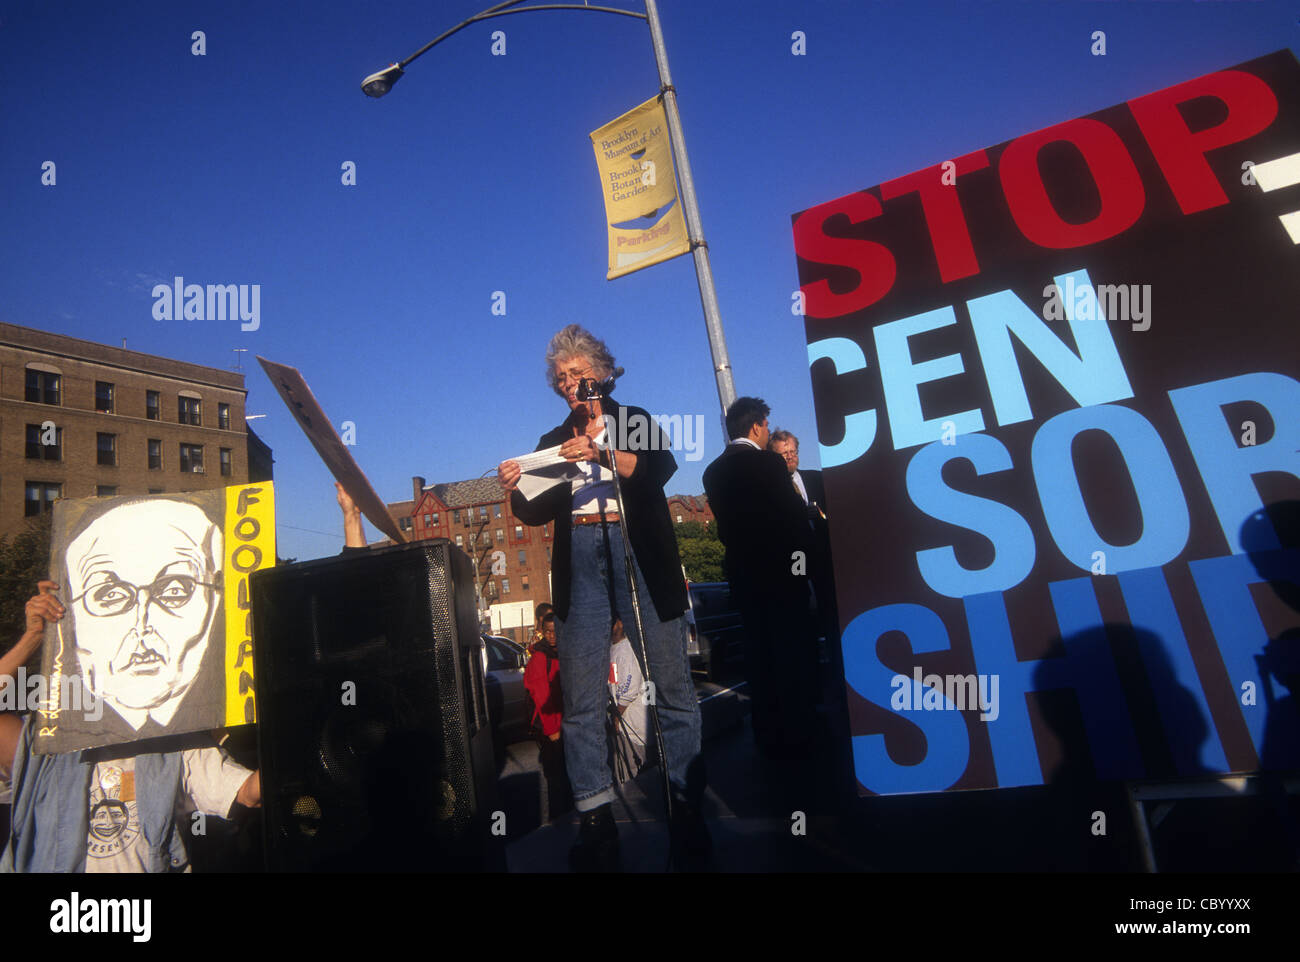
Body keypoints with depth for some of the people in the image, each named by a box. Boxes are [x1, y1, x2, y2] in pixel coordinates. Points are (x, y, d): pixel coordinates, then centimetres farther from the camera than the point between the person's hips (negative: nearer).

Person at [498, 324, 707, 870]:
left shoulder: (635, 420, 14)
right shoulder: (554, 441, 22)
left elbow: (659, 465, -7)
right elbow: (536, 511, 14)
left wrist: (602, 453, -20)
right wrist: (516, 490, -7)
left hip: (639, 554, -2)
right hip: (580, 559, 3)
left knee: (672, 685, -2)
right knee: (580, 696, -1)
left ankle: (686, 807, 8)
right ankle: (595, 817, 7)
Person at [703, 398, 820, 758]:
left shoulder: (713, 471, 6)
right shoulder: (769, 463, -13)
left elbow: (724, 522, 9)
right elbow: (796, 515, -11)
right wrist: (806, 553, 5)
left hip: (742, 571, 6)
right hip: (780, 569, -6)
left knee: (758, 650, 12)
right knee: (794, 651, 3)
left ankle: (768, 735, 20)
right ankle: (798, 734, 10)